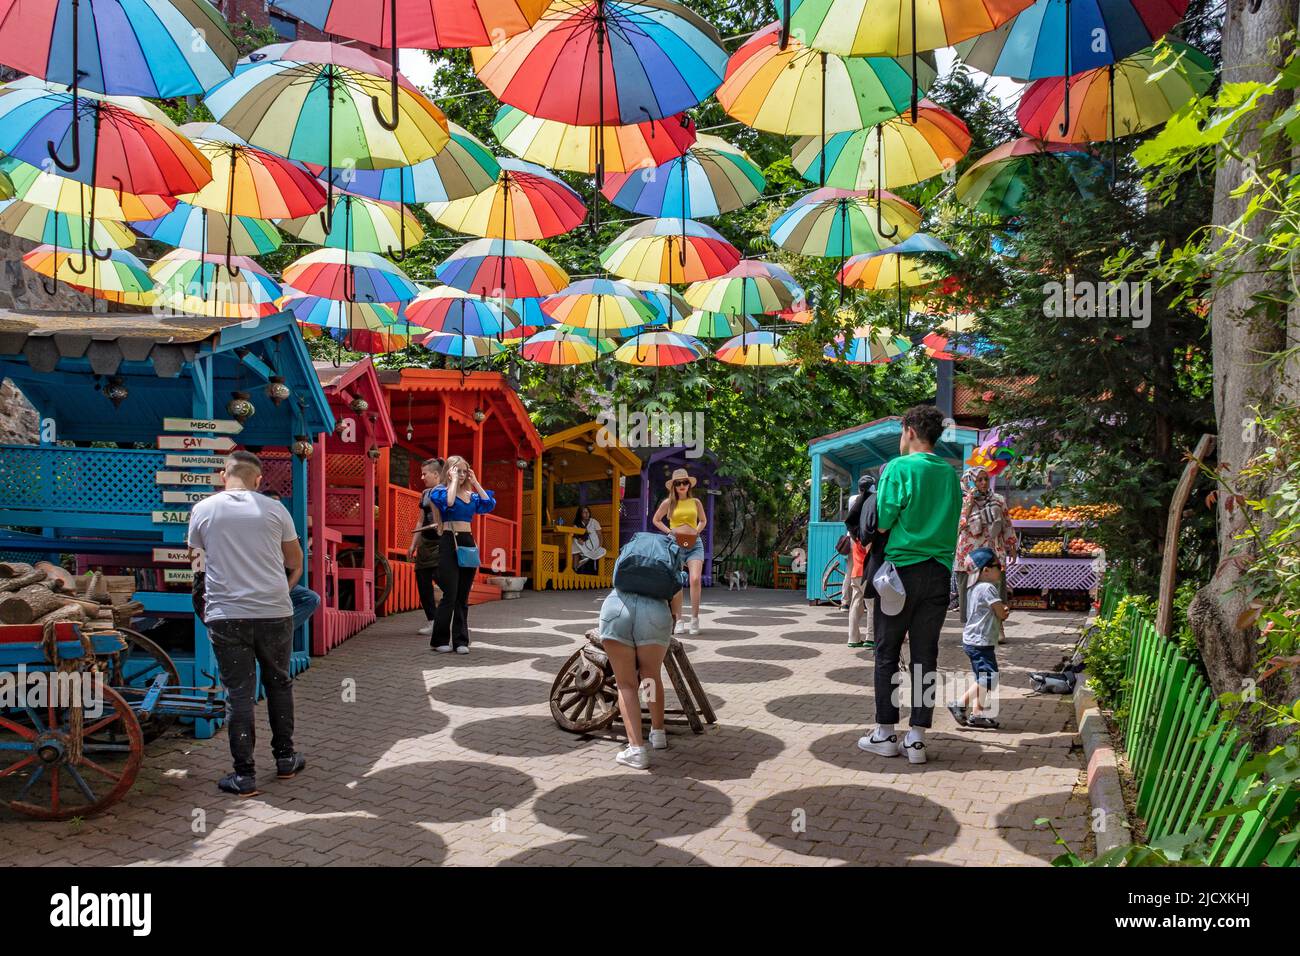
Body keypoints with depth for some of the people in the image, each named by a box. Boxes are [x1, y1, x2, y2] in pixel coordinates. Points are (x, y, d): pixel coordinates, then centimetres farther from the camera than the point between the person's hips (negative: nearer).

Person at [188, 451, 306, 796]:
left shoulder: (202, 510, 2)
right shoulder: (273, 508, 1)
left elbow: (197, 552, 17)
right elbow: (296, 562, 10)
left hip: (226, 615, 0)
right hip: (274, 612, 0)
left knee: (238, 693, 5)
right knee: (279, 683, 17)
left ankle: (244, 774, 8)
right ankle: (285, 758, 26)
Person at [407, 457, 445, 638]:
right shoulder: (425, 494, 15)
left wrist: (440, 524, -29)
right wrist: (413, 545, 18)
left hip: (440, 542, -8)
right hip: (425, 543, 8)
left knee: (442, 579, -14)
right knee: (423, 582, 6)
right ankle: (431, 620, 14)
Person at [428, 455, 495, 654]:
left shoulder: (470, 494, 16)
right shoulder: (439, 491, 1)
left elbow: (489, 504, 2)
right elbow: (449, 502, -21)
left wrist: (476, 483, 6)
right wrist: (454, 480, -10)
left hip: (468, 543, 6)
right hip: (449, 542, -6)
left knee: (463, 596, 6)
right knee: (450, 594, -8)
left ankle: (461, 641, 10)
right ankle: (440, 640, 3)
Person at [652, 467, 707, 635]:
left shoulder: (695, 502, 8)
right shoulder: (668, 503, 4)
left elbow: (703, 520, 24)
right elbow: (655, 520, 16)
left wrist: (697, 531, 4)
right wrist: (669, 531, 2)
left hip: (694, 543, 1)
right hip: (674, 543, 0)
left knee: (695, 579, -15)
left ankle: (694, 619, -6)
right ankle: (678, 620, 7)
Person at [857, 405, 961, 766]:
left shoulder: (898, 468, -8)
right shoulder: (950, 474, 8)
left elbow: (882, 523, -9)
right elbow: (952, 523, 15)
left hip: (902, 569, -4)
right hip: (939, 571, 4)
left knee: (887, 653, 7)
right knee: (925, 655, 7)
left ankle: (885, 733, 12)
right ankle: (916, 738, 10)